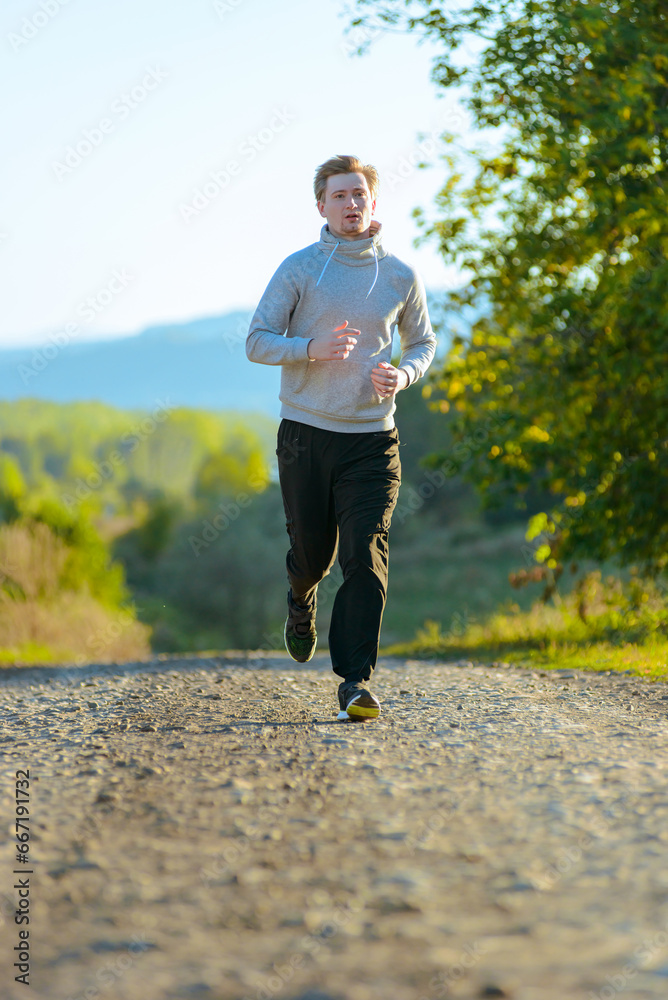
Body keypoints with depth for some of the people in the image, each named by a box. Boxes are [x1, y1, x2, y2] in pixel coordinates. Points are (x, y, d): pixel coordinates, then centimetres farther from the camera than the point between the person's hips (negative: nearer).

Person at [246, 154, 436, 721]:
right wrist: (311, 348, -20)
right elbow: (257, 342, -1)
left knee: (366, 558, -12)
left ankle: (356, 680, -12)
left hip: (372, 438, 0)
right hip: (306, 434, 0)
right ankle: (301, 600, 47)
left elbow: (423, 343, 19)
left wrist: (403, 375, -4)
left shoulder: (400, 276, 5)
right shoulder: (299, 269, 0)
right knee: (312, 550, 10)